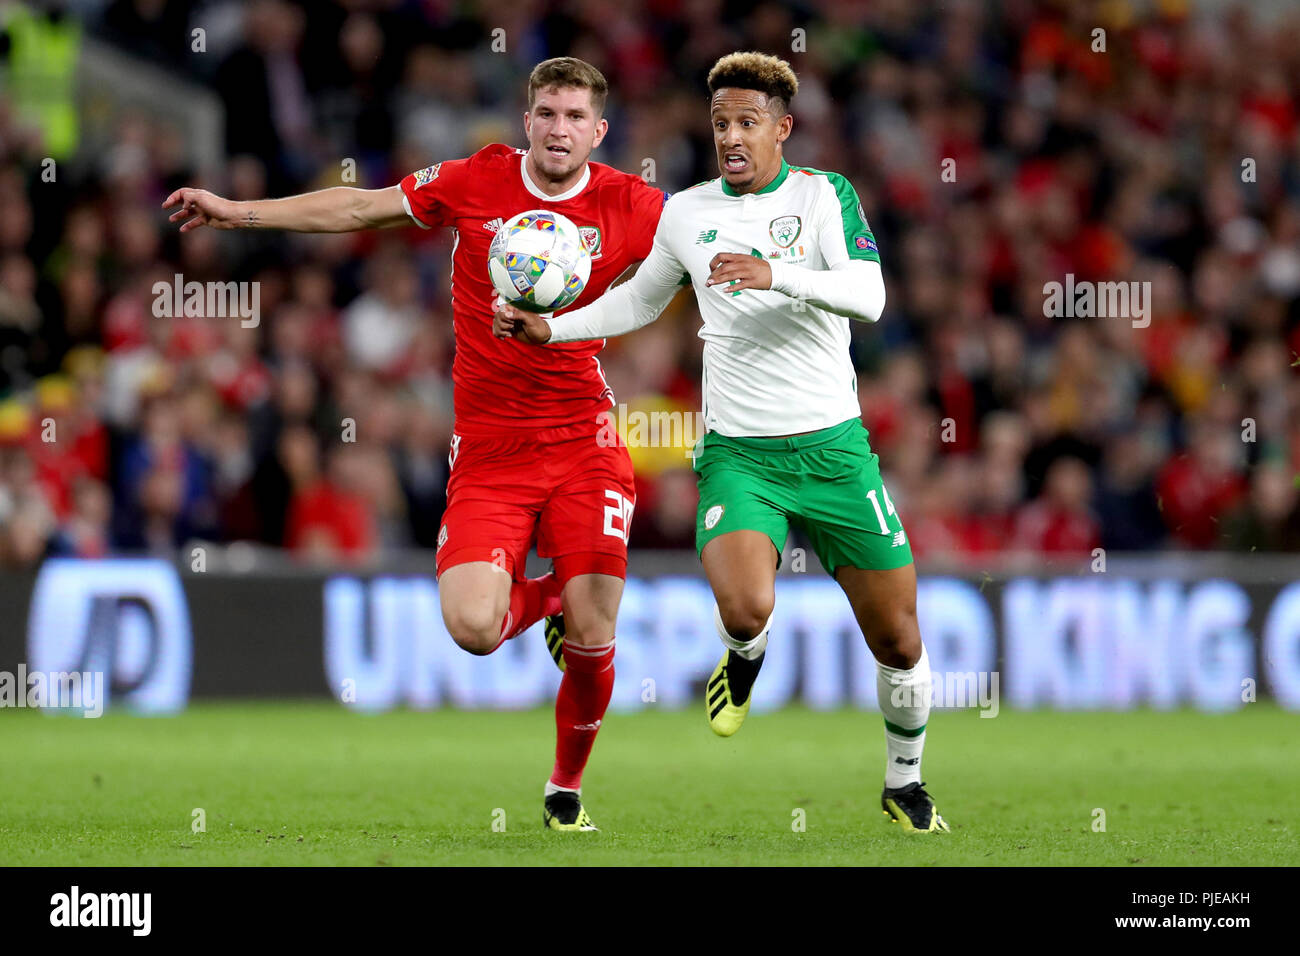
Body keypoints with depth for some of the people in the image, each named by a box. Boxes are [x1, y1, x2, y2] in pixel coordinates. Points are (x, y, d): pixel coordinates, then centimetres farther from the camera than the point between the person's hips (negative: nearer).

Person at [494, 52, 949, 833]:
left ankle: (905, 783, 28)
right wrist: (550, 329, 12)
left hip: (833, 448, -1)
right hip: (738, 453, 1)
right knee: (745, 606, -27)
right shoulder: (685, 212, 6)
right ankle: (746, 656, 10)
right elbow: (639, 302, 24)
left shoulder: (824, 195, -3)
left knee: (897, 639, 4)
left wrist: (777, 274, -33)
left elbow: (869, 297, -19)